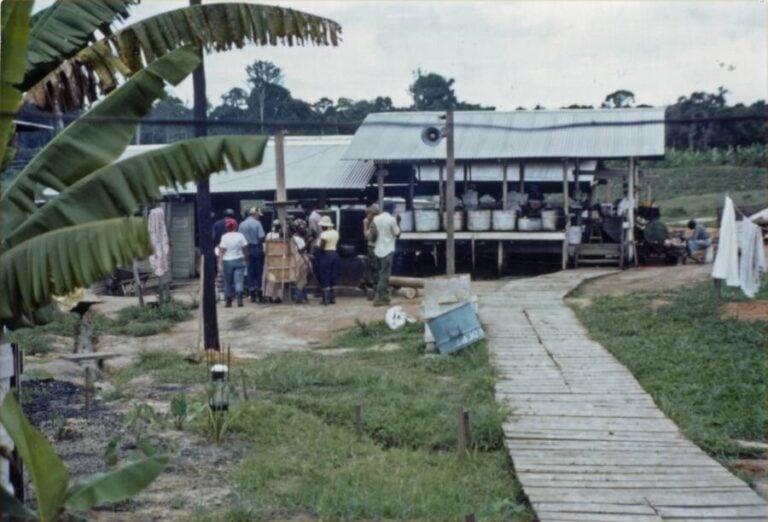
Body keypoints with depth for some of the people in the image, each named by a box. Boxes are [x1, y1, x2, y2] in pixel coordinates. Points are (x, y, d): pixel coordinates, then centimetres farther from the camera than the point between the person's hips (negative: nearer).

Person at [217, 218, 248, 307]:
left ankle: (228, 301, 14)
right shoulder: (240, 236, -2)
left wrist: (220, 261, -3)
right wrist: (245, 257, 15)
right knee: (239, 281, -2)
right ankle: (239, 298, -20)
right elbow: (245, 249, 1)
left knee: (228, 282, 9)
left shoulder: (224, 237, -6)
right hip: (239, 261, 1)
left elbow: (222, 251, -8)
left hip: (227, 261, -1)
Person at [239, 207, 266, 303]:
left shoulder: (242, 224, 2)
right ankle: (259, 294, 5)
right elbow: (262, 237, -16)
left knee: (250, 272, 9)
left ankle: (252, 295, 9)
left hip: (247, 249, 4)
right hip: (257, 248, -4)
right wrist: (261, 241, 4)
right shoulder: (257, 223, -11)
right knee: (259, 271, 5)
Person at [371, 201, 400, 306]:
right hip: (387, 250, -6)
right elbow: (397, 233, -5)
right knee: (384, 274, -4)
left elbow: (374, 233, 12)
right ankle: (379, 298, -7)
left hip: (378, 250, 6)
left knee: (382, 273, 16)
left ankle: (384, 296, 19)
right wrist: (397, 224, 8)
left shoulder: (376, 219, 6)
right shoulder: (391, 219, -12)